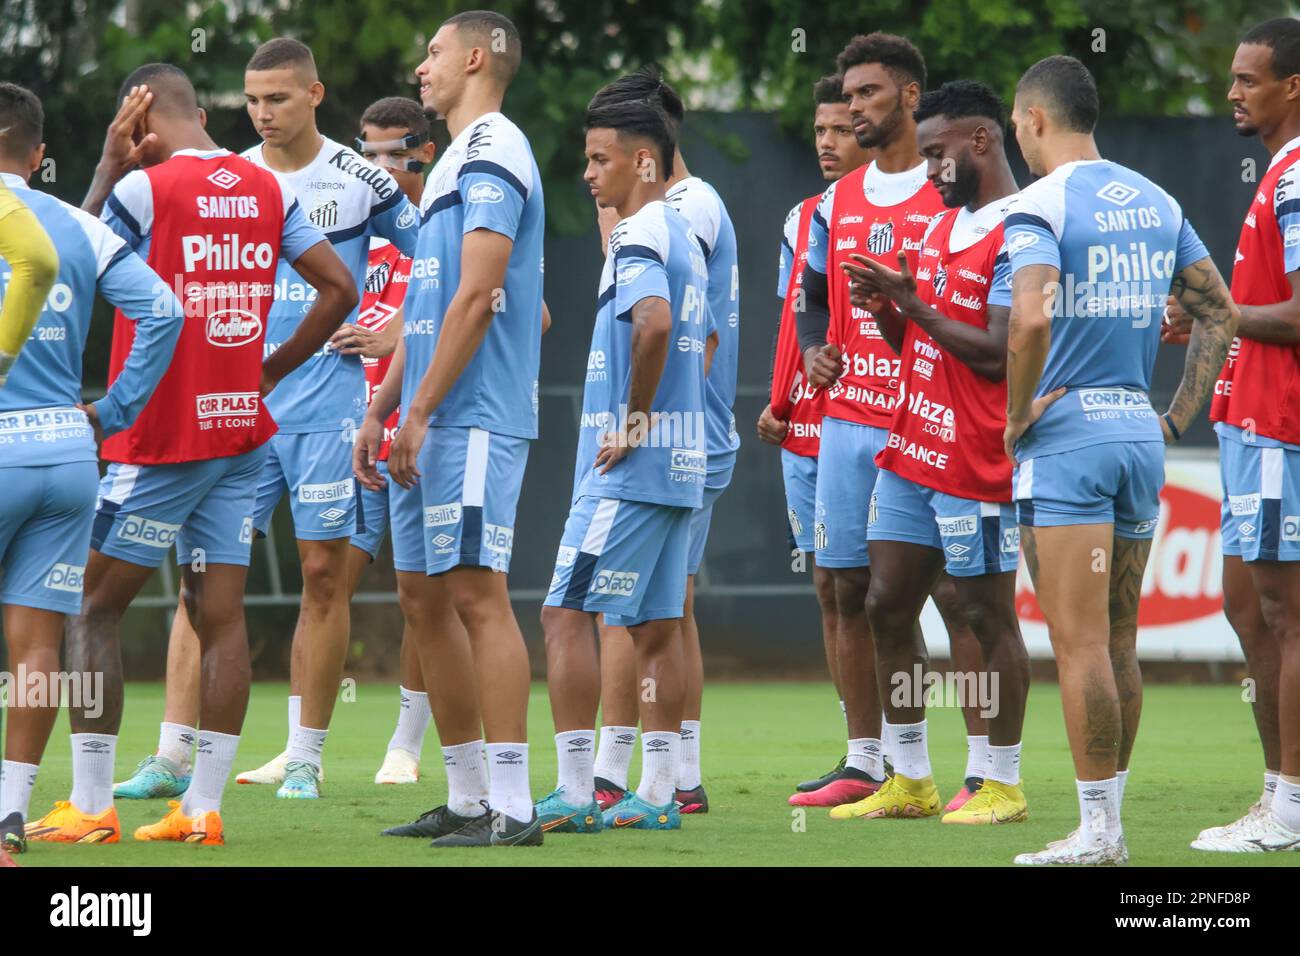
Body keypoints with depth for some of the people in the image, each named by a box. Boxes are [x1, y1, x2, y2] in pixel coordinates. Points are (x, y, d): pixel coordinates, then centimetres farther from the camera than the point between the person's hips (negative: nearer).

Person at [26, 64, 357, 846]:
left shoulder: (143, 188, -11)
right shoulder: (268, 189, 6)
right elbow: (340, 289, 7)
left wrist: (108, 162, 7)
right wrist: (269, 372, 12)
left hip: (160, 437, -5)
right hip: (242, 431, 6)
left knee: (93, 610, 4)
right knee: (220, 615, 4)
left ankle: (91, 805, 1)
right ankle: (204, 807, 1)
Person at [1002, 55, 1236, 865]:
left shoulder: (1040, 206, -10)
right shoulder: (1155, 202, 12)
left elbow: (1032, 319, -26)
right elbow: (1221, 313, 15)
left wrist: (1016, 416, -13)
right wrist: (1180, 417, 15)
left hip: (1068, 434, -7)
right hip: (1140, 433, 7)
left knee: (1080, 644, -5)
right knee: (1118, 644, 12)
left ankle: (1096, 830, -6)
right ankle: (1109, 821, 15)